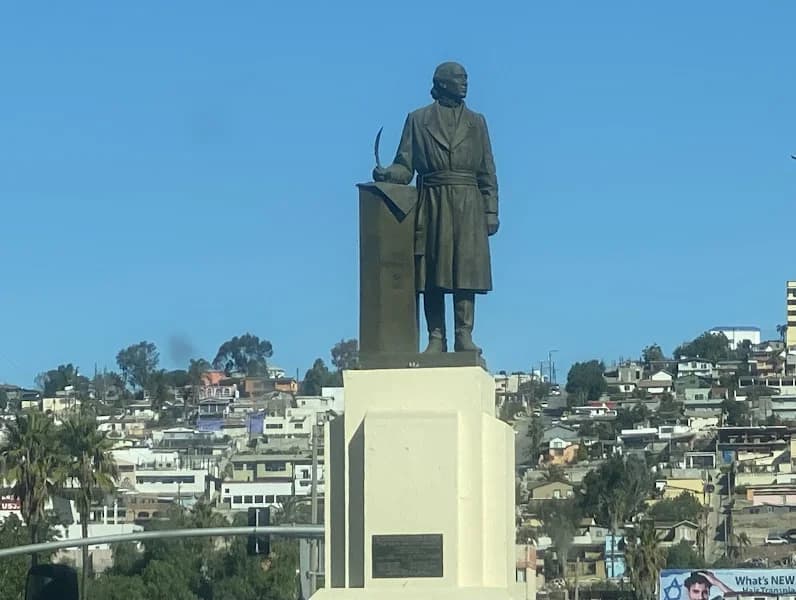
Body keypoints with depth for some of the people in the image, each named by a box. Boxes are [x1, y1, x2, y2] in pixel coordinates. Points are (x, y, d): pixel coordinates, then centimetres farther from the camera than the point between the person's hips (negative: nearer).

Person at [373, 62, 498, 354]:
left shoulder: (476, 122, 15)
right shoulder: (418, 120, 10)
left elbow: (488, 173, 13)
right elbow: (405, 165, 7)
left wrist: (491, 212, 4)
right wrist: (387, 173, -15)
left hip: (467, 206, 1)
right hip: (432, 204, -1)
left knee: (466, 269, -7)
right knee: (432, 274, -4)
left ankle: (464, 335, -7)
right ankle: (436, 338, -3)